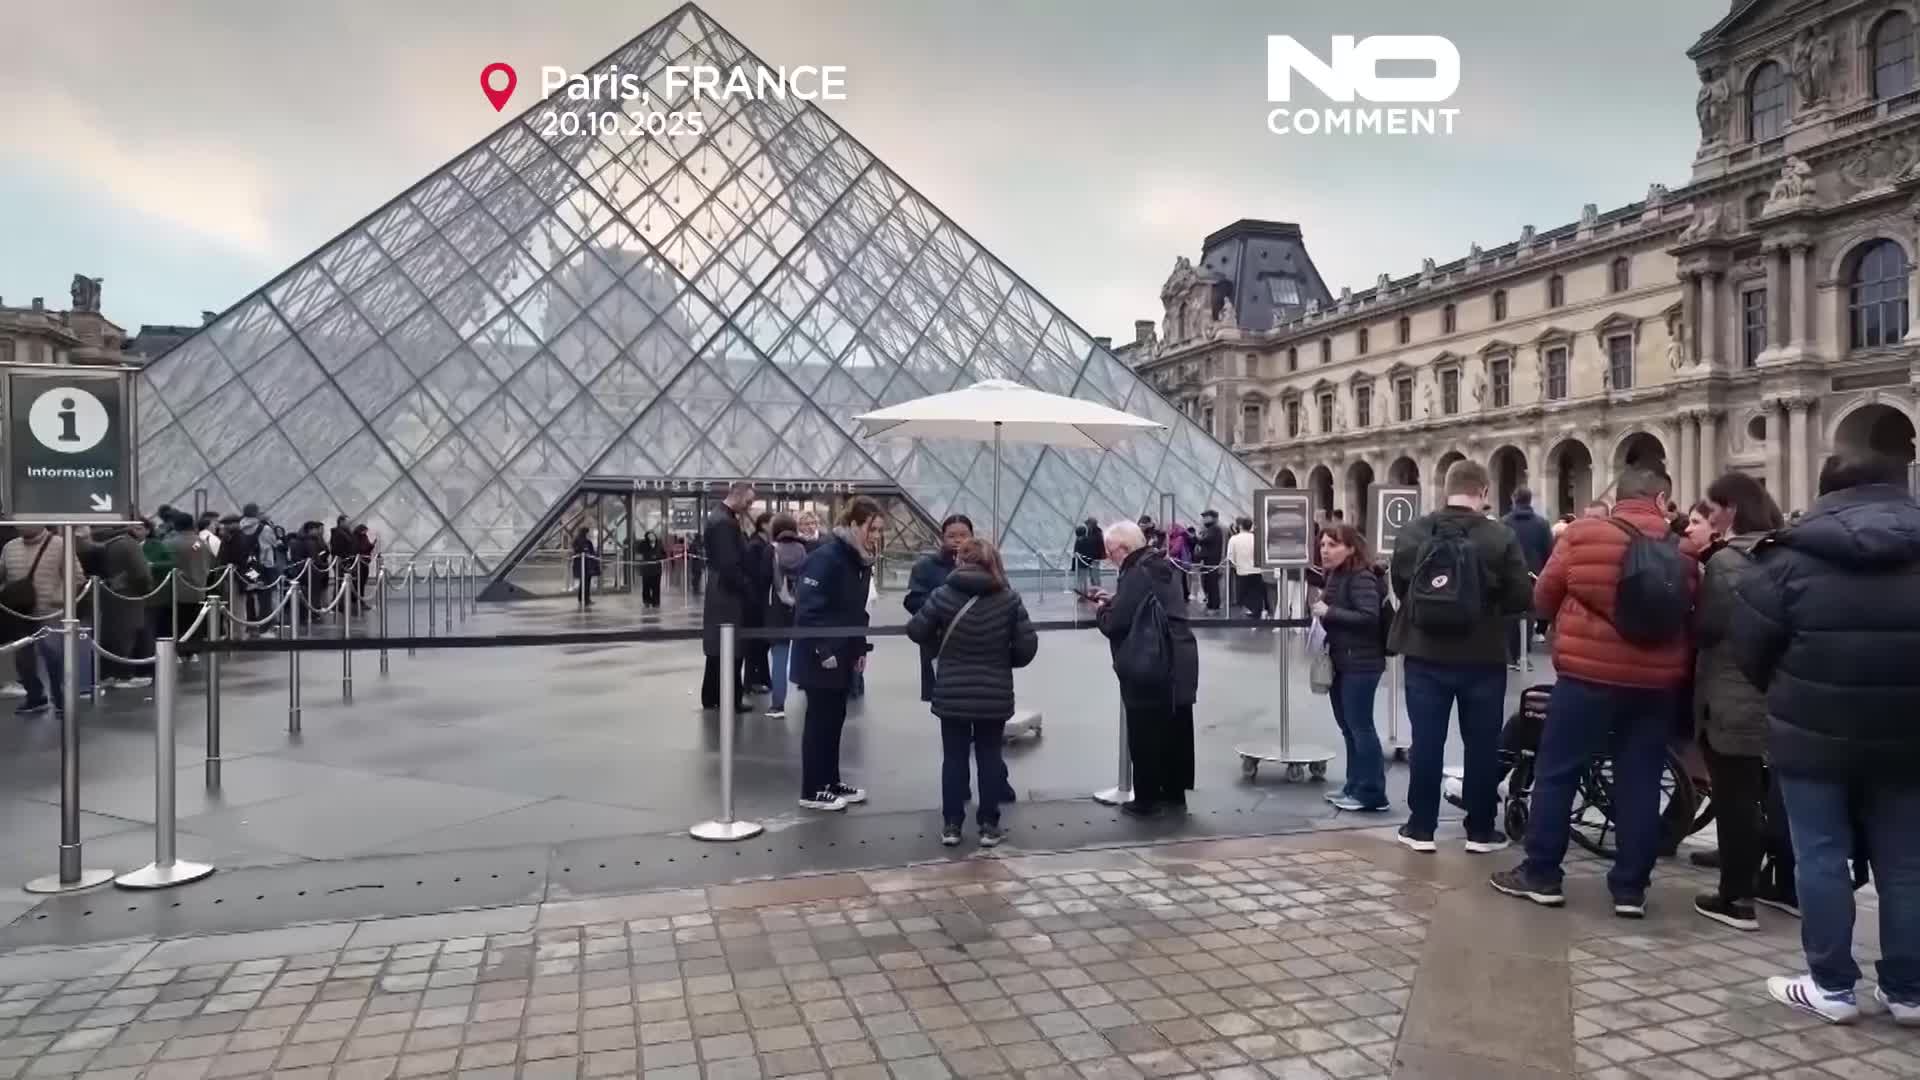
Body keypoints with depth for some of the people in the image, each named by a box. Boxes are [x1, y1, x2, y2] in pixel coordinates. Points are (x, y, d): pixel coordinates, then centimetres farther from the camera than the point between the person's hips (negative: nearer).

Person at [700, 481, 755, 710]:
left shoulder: (719, 517, 13)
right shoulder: (724, 522, -20)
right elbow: (730, 565, -24)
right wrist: (748, 587, -13)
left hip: (721, 593, 10)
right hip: (728, 595, -10)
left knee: (720, 649, 15)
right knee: (731, 648, -2)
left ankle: (712, 697, 23)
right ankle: (730, 698, 6)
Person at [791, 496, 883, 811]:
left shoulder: (861, 560, 8)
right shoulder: (826, 557, -21)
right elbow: (807, 608, -24)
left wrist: (861, 648, 11)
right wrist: (824, 651, -23)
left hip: (843, 656, 8)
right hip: (820, 657, -8)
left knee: (835, 717, 15)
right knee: (820, 719, 0)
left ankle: (831, 782, 27)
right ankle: (813, 791, 11)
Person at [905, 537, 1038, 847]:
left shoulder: (943, 594, -7)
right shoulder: (1008, 598, -3)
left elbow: (915, 630, -7)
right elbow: (1028, 645, -5)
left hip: (951, 693, -1)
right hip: (995, 694, 1)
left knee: (954, 757, 9)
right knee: (990, 757, 10)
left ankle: (951, 824, 13)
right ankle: (989, 825, 13)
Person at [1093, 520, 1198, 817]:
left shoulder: (1136, 575, -16)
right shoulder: (1157, 568, 13)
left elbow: (1114, 624, -19)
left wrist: (1102, 610, 1)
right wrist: (1112, 601, 15)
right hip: (1179, 663, 9)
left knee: (1145, 736, 1)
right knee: (1175, 731, 14)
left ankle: (1146, 800, 9)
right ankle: (1174, 795, 25)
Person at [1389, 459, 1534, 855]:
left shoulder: (1411, 533, -4)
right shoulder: (1501, 537, -11)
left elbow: (1399, 587, 8)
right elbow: (1522, 599, -8)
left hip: (1424, 655, 2)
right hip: (1482, 658, -2)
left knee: (1426, 741, 8)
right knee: (1481, 744, 11)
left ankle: (1420, 827, 15)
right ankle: (1480, 831, 20)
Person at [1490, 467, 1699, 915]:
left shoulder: (1582, 535, -5)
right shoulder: (1682, 552, 4)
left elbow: (1543, 599, 3)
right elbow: (1690, 617, 8)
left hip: (1590, 674, -3)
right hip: (1658, 681, 3)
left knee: (1556, 773, 6)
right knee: (1639, 784, 9)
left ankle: (1540, 874, 11)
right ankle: (1630, 888, 14)